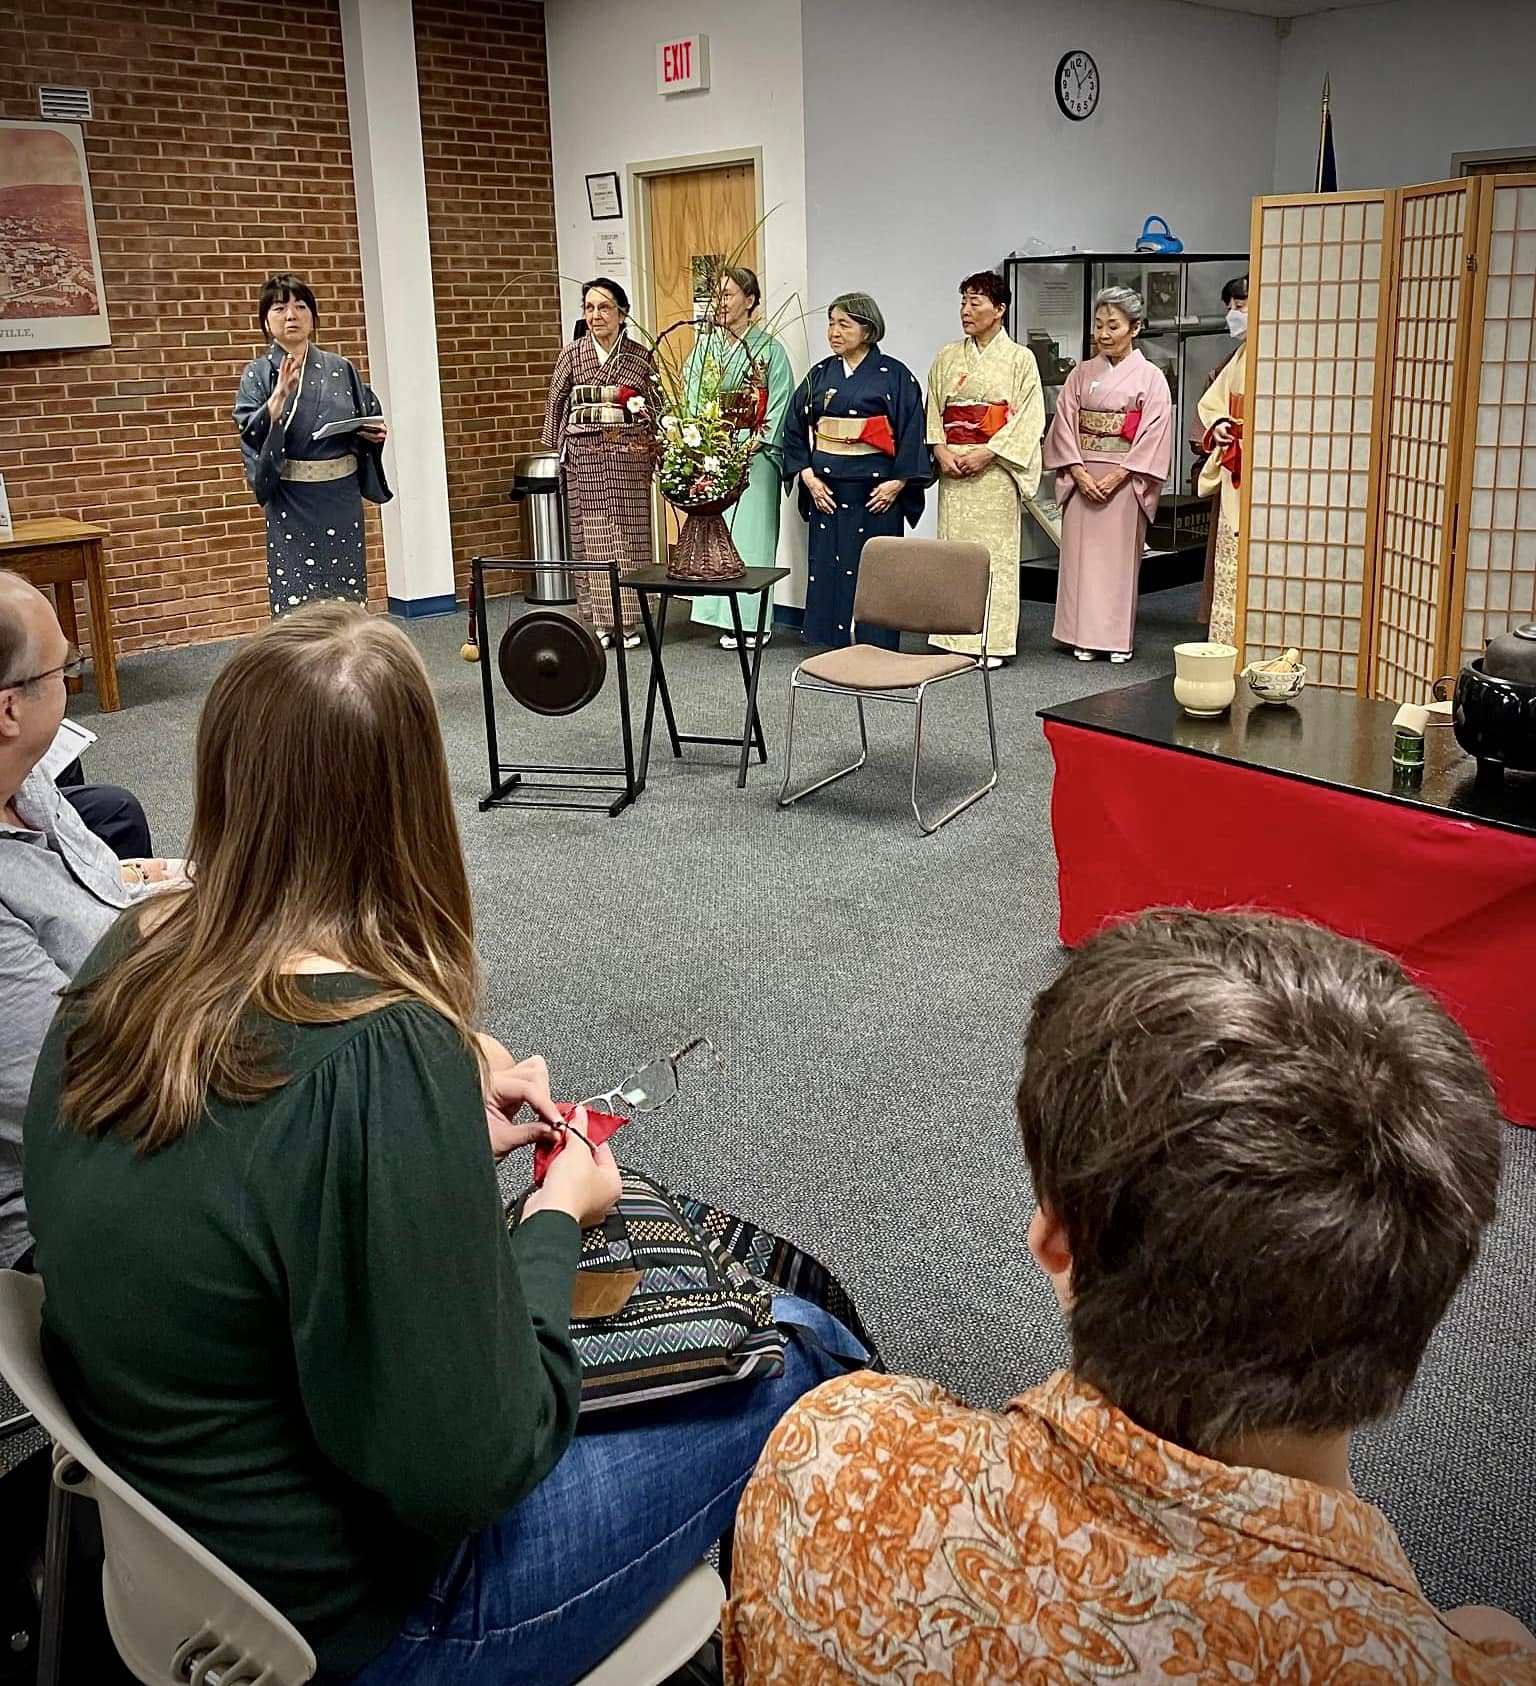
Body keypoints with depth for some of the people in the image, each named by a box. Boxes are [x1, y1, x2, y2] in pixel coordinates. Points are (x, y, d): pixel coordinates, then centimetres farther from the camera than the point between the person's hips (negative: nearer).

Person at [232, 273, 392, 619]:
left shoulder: (340, 369, 7)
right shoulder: (258, 374, -1)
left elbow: (370, 419, 16)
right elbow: (251, 433, -13)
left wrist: (376, 432, -6)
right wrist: (280, 393, -27)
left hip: (343, 499, 3)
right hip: (293, 504, -3)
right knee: (297, 605, -4)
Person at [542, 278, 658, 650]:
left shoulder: (640, 356, 3)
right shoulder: (572, 354, 4)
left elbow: (655, 407, 10)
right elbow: (556, 402, 11)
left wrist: (643, 408, -7)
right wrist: (557, 446, 12)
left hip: (629, 455, 0)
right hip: (585, 458, 1)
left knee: (628, 533, 1)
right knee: (590, 536, 1)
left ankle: (628, 620, 8)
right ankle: (597, 619, 8)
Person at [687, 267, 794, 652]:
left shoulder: (768, 348, 0)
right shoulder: (705, 346, 11)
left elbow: (778, 405, -4)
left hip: (754, 457, -4)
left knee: (753, 532, -3)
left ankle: (755, 620, 3)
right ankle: (728, 620, 8)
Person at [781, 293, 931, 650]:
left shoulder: (894, 375, -2)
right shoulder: (821, 374, 9)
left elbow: (912, 432, -5)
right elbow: (795, 427, 10)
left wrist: (898, 482, -12)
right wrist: (807, 475, -1)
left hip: (876, 490, -4)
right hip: (826, 486, 4)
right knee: (828, 564, 5)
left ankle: (877, 648, 7)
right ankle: (835, 645, 13)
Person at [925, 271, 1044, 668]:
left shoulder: (1020, 359, 0)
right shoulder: (948, 357, 11)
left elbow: (1029, 418, -6)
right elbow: (933, 410, 10)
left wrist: (988, 451, -15)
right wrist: (940, 449, -7)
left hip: (995, 469, -4)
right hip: (953, 467, 4)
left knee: (995, 550, -3)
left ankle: (993, 642, 2)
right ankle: (956, 638, 9)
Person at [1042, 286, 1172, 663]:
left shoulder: (1150, 377, 1)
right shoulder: (1081, 374, 9)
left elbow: (1154, 433, -6)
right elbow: (1064, 424, 4)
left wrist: (1117, 476, -14)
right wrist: (1079, 472, -9)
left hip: (1126, 482, -2)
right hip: (1082, 479, 3)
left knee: (1120, 557, 0)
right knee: (1081, 554, 2)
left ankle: (1118, 638, 8)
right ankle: (1084, 636, 9)